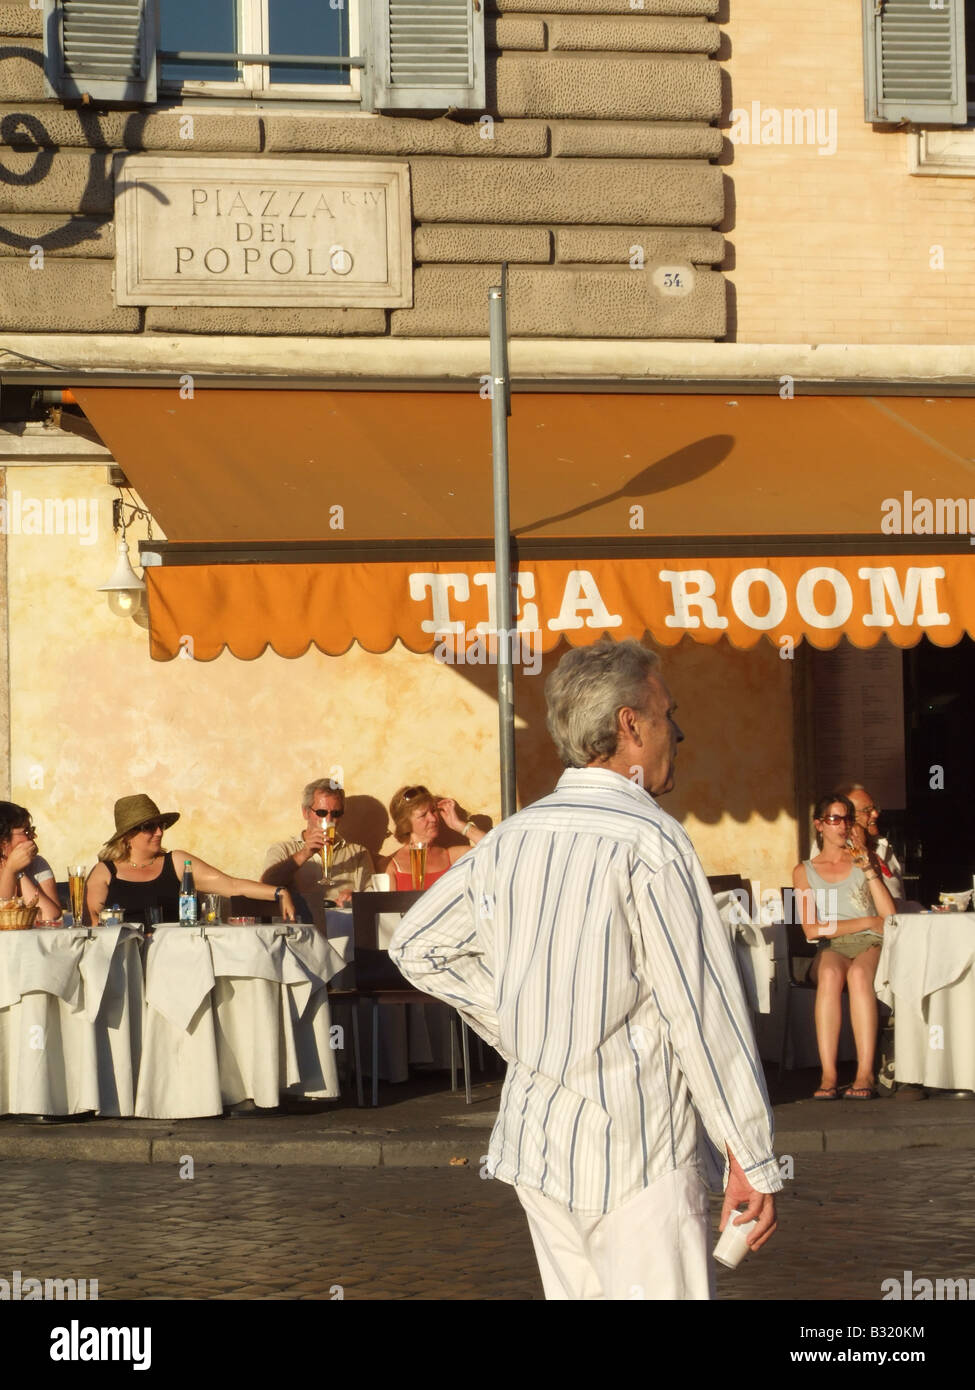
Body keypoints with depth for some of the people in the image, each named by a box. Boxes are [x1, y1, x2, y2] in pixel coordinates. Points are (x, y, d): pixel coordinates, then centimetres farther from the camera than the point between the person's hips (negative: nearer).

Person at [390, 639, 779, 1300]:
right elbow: (706, 1014, -15)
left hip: (536, 1141, 8)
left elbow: (417, 945, 20)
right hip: (636, 1150, -8)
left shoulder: (513, 837, 8)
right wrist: (753, 1161, -10)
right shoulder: (650, 840, -14)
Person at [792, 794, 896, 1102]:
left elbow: (889, 915, 4)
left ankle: (865, 1074, -44)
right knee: (830, 974, -37)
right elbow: (812, 929, 2)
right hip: (832, 949, 0)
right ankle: (828, 1075, -44)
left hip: (871, 947, 0)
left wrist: (869, 869, -3)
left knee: (858, 973, -37)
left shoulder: (863, 860, 18)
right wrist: (866, 922, -1)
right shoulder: (805, 871, 15)